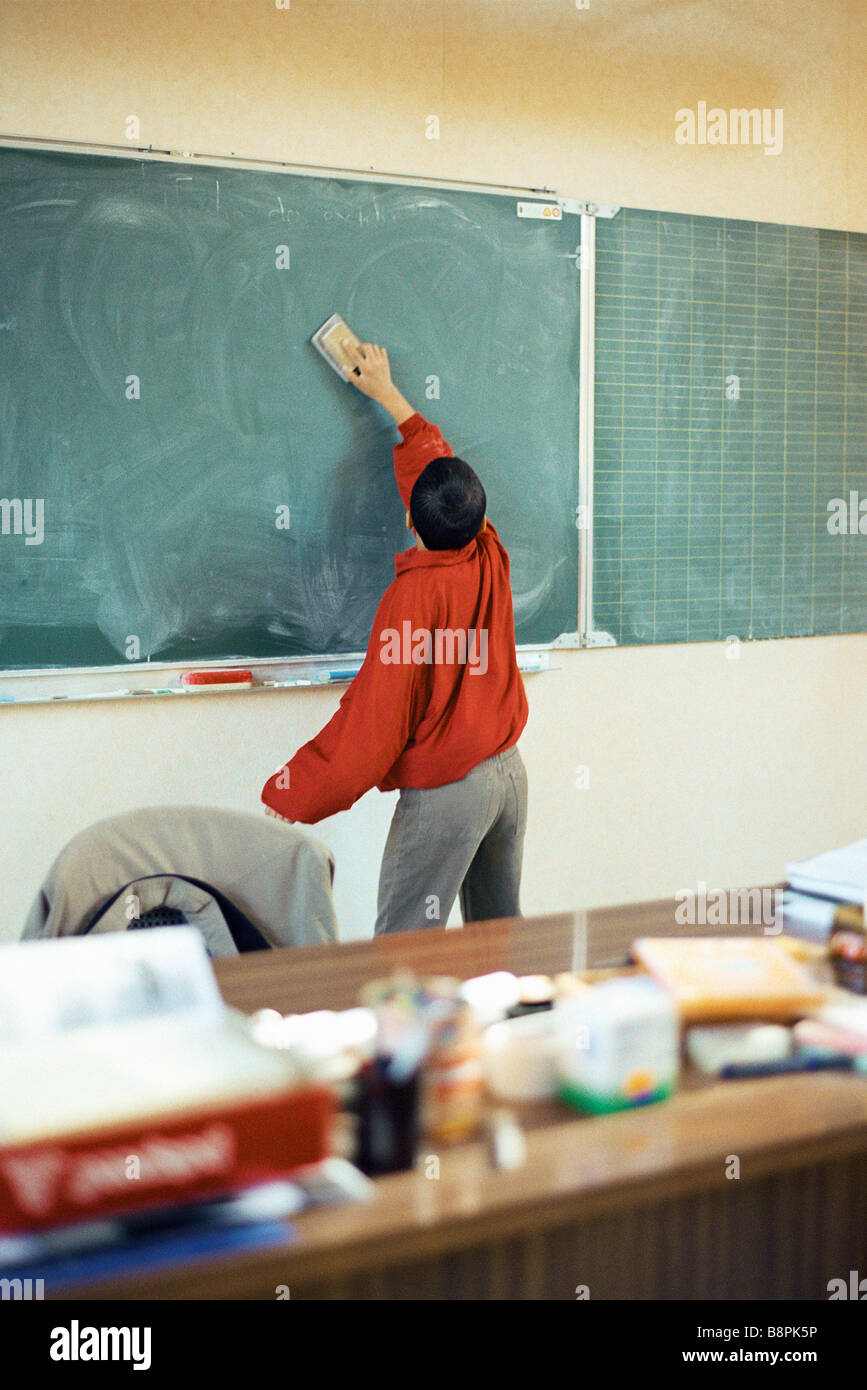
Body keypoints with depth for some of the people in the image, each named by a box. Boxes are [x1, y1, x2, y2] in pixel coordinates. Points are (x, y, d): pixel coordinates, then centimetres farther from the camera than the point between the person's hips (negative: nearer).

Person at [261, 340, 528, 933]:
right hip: (509, 771, 8)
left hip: (446, 790, -8)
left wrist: (290, 798, -12)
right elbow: (434, 458, 19)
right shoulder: (491, 558, 1)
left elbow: (377, 716, -19)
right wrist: (388, 393, 32)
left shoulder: (415, 595, -18)